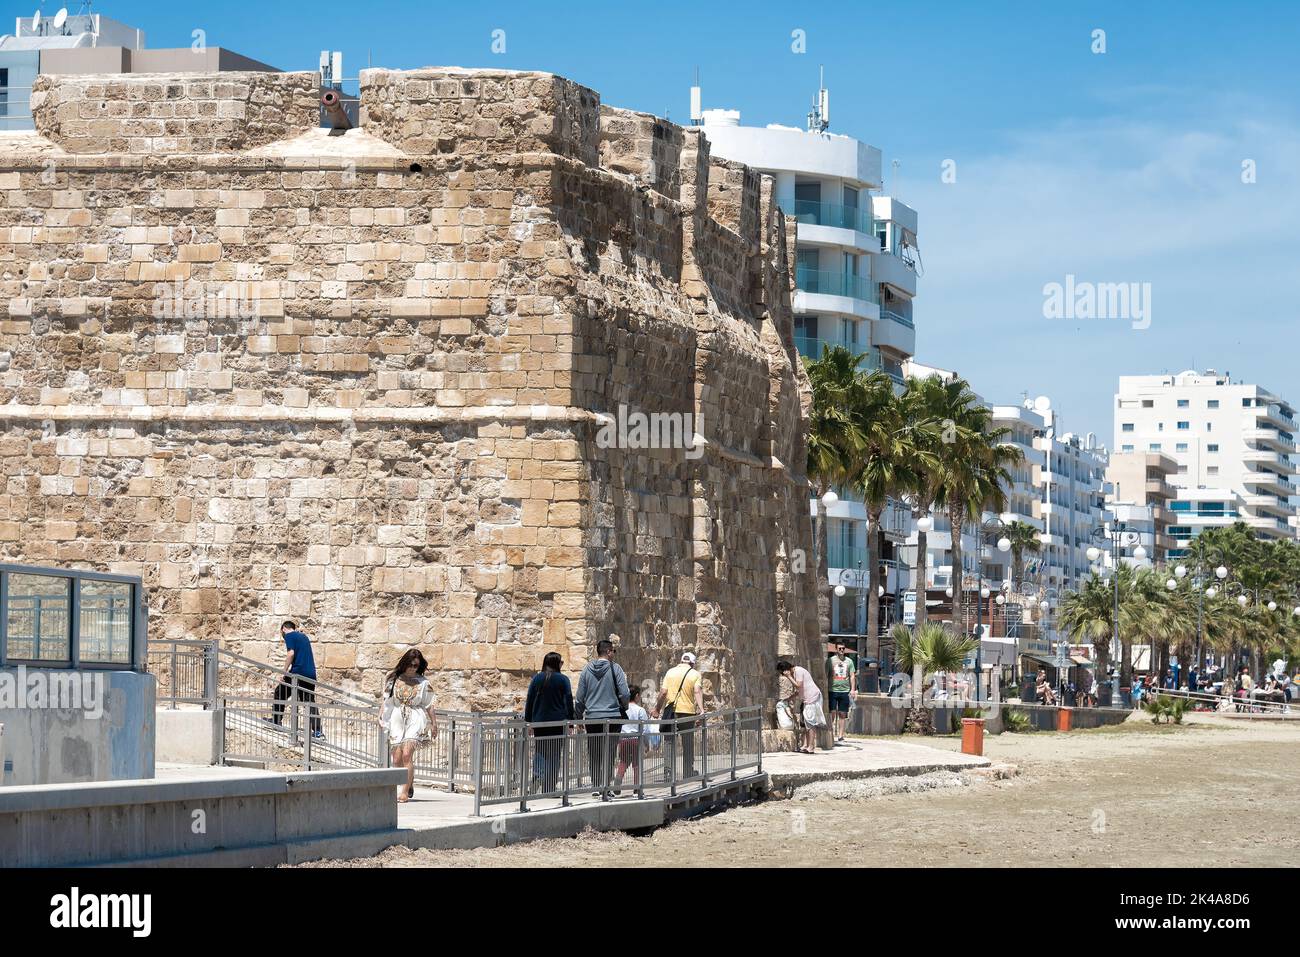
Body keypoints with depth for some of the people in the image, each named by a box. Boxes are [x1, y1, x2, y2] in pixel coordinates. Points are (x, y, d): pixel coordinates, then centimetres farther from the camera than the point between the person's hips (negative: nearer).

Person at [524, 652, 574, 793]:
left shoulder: (536, 679, 5)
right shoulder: (563, 679, -2)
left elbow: (529, 701, 7)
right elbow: (568, 701, -3)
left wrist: (528, 721, 13)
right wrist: (570, 721, 1)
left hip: (539, 722, 2)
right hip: (558, 722, -2)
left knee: (539, 751, 8)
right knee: (554, 753, 3)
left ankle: (537, 775, -20)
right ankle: (549, 788, 0)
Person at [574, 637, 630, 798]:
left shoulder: (587, 670, 5)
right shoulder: (615, 669, -4)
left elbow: (579, 698, 8)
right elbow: (624, 694, -6)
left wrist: (579, 718, 18)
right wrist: (623, 707, 15)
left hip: (591, 718, 3)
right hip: (612, 717, -3)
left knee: (594, 754, 8)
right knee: (608, 754, 1)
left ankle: (595, 786, 6)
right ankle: (605, 786, -4)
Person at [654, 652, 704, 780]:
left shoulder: (671, 672, 7)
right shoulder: (695, 675, 3)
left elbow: (663, 692, -1)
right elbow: (697, 691, -13)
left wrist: (657, 709, 8)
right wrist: (701, 709, -23)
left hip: (670, 711, 1)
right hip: (687, 711, -1)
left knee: (670, 742, 3)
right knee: (688, 745, 10)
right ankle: (688, 772, 13)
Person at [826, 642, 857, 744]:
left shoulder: (849, 661, 11)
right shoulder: (830, 660, 4)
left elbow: (852, 676, 12)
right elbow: (826, 675, 5)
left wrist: (853, 689, 3)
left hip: (845, 691, 2)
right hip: (833, 690, -2)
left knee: (843, 714, 3)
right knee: (832, 713, -6)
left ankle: (840, 735, 7)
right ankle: (831, 734, -3)